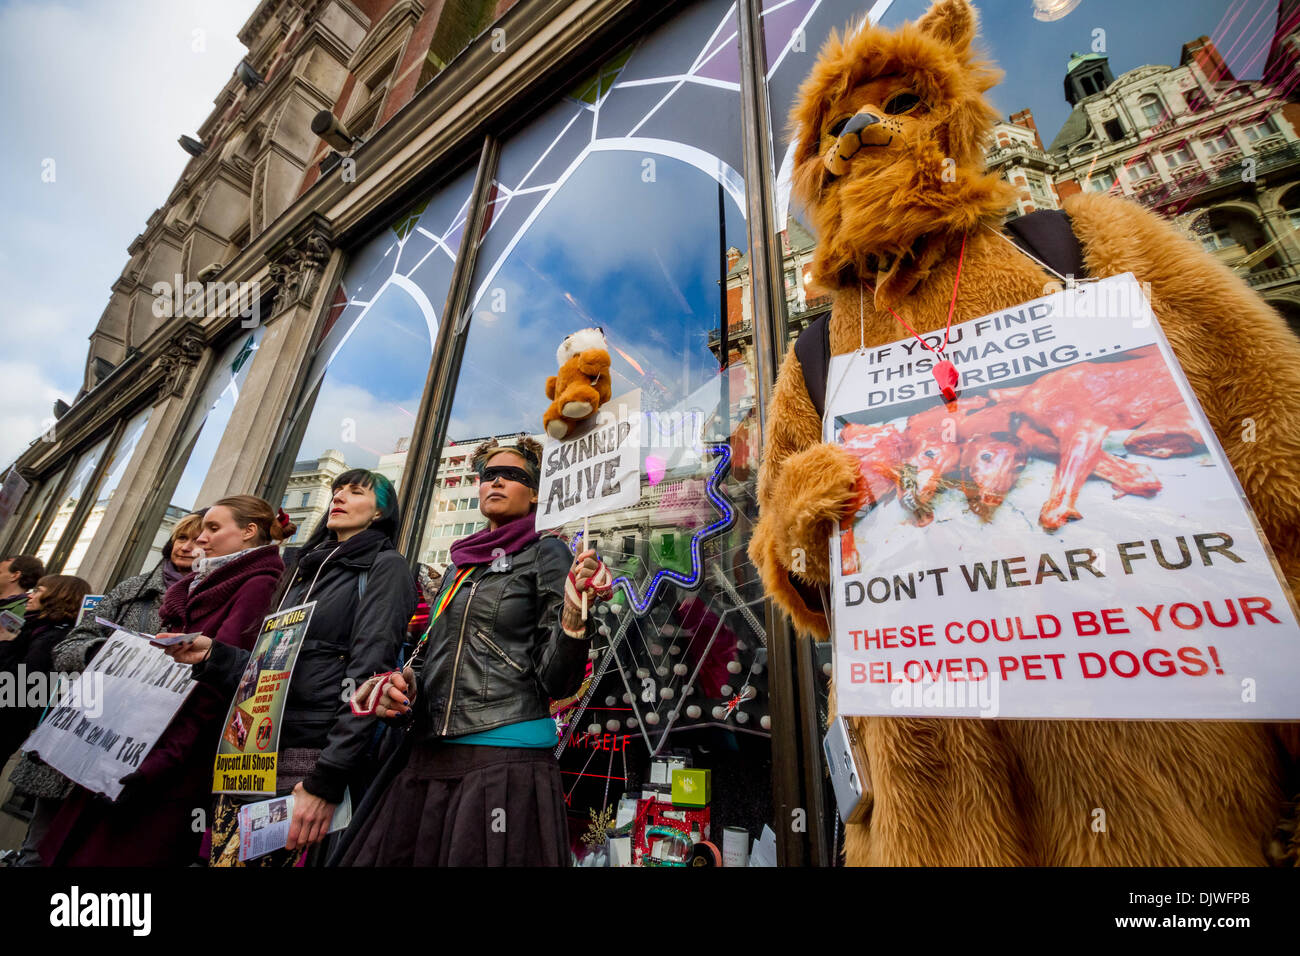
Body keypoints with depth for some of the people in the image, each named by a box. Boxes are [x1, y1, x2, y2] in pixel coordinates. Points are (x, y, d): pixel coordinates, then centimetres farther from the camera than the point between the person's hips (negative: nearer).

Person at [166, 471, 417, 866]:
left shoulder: (385, 567, -5)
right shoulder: (307, 569, 19)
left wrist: (327, 780, -19)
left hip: (310, 764, -6)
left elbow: (367, 677, -14)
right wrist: (211, 656, 2)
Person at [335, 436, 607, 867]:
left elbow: (556, 680, -11)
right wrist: (403, 683, 2)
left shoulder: (545, 553, -4)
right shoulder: (460, 564, 15)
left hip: (505, 761, -6)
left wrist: (575, 611, -28)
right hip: (426, 758, 7)